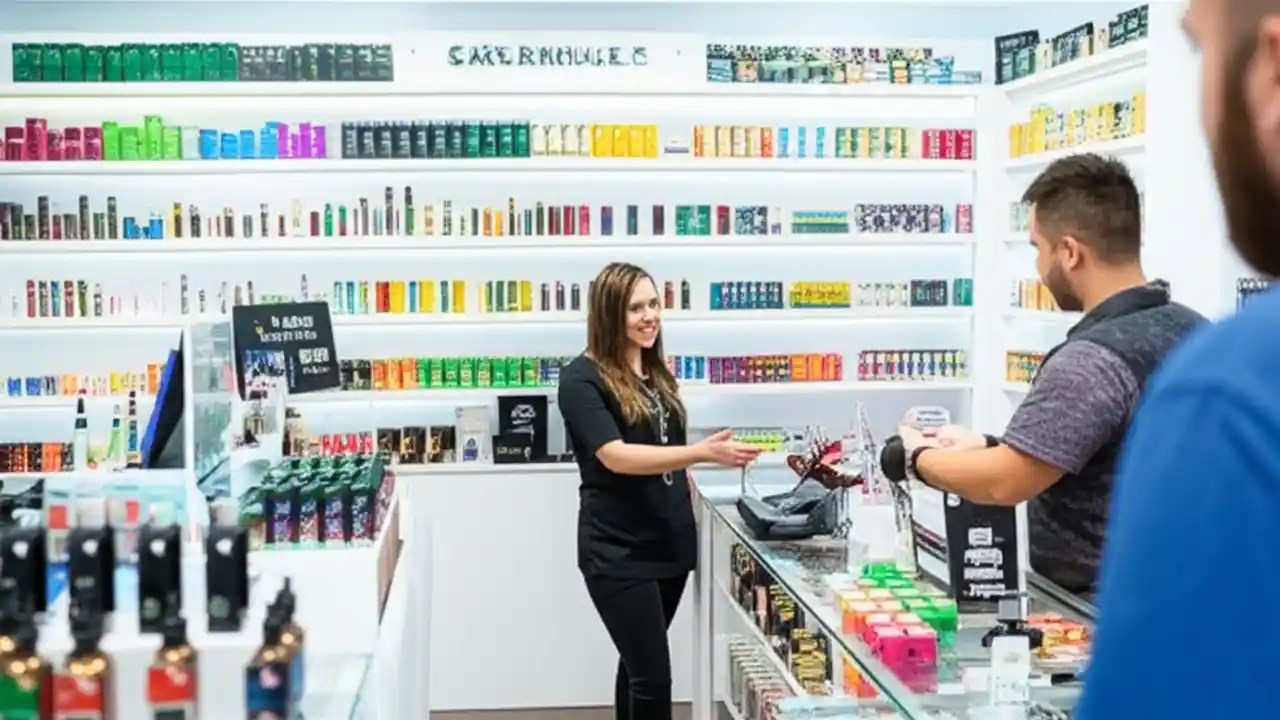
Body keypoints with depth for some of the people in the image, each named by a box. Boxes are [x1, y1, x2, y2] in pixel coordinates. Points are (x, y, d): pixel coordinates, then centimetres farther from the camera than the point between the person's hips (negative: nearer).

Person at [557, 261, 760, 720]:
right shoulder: (582, 378, -13)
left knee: (639, 666, 17)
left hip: (670, 539, 7)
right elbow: (616, 456, -25)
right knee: (653, 677, -7)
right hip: (618, 550, -7)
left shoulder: (657, 373, 9)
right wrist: (702, 453, -33)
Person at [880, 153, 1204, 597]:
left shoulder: (1092, 362, -25)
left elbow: (1002, 483, -22)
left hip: (1093, 609, -9)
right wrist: (988, 446, 10)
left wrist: (918, 457, -5)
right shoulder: (1190, 328, 4)